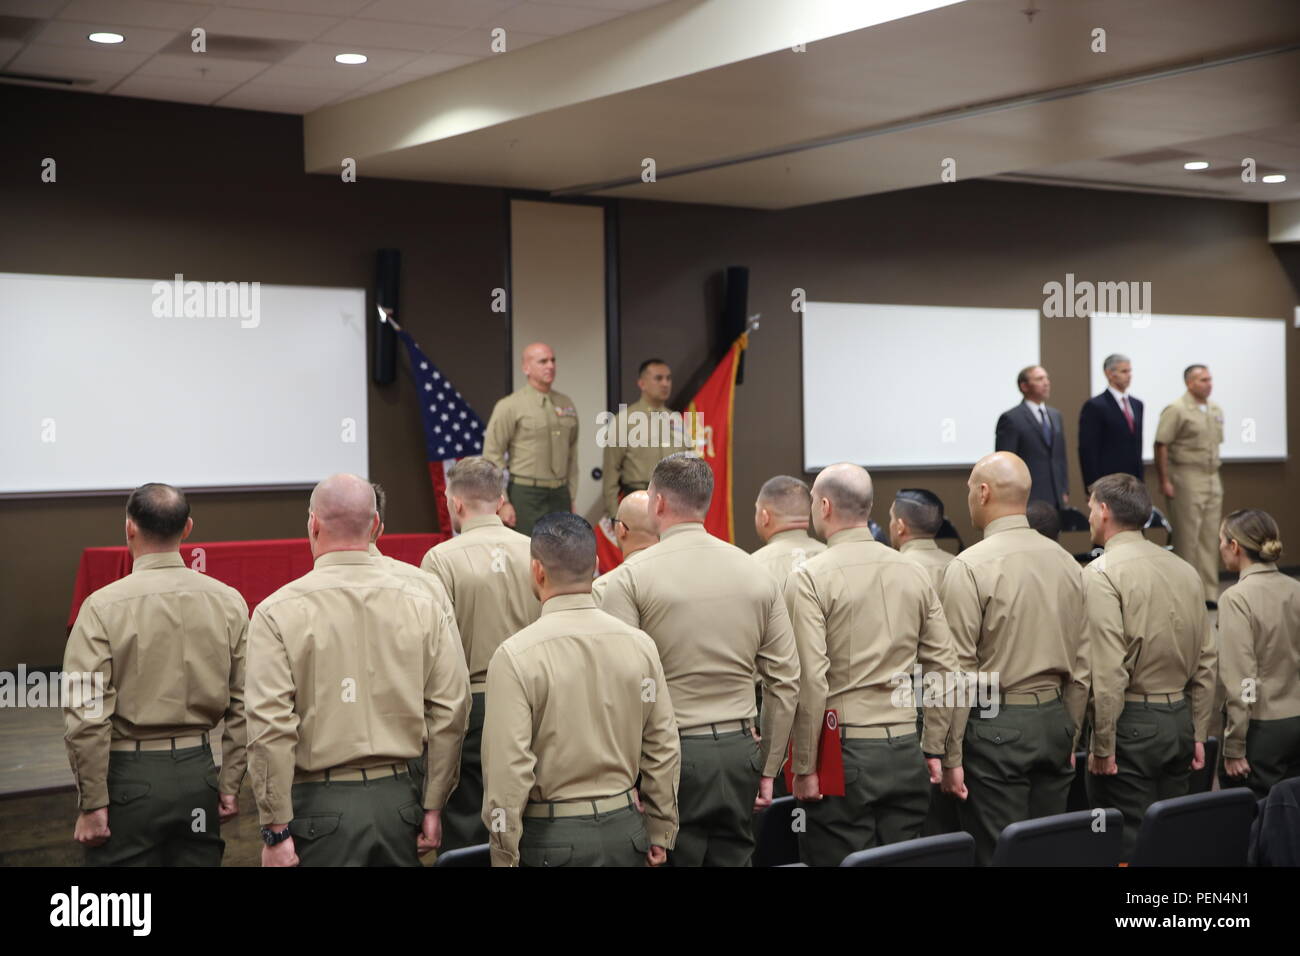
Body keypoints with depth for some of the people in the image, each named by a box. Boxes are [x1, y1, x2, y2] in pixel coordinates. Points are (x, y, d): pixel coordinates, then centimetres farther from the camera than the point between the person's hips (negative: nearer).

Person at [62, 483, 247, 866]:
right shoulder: (228, 601, 0)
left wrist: (92, 804, -6)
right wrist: (230, 785, 9)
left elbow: (86, 716, -13)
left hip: (129, 775, -3)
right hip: (198, 772, 4)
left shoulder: (103, 607, -10)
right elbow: (244, 705, 2)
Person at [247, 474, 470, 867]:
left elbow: (270, 729, -12)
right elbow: (451, 711, 2)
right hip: (397, 798, 3)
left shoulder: (279, 611, -8)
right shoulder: (420, 603, 2)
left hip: (320, 803, -3)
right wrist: (433, 807, 10)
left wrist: (276, 830, -7)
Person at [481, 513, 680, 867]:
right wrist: (660, 833, 15)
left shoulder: (516, 655, -14)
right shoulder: (639, 644, -1)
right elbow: (663, 748, 4)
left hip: (552, 836, -4)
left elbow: (509, 768, -15)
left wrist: (505, 857, -4)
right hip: (625, 828, 4)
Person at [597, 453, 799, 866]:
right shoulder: (757, 574, 6)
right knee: (734, 856, 12)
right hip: (738, 753, 4)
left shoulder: (633, 577, -6)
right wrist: (768, 770, 15)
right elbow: (785, 681, 8)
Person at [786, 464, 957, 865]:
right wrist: (934, 749, 15)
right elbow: (945, 666, 8)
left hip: (844, 751, -5)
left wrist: (804, 767, -8)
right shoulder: (914, 573, 7)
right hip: (906, 752, 5)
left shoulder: (809, 577, -9)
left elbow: (811, 680, -14)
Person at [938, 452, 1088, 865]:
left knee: (997, 853, -1)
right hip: (1055, 721, 6)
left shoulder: (970, 567, -11)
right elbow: (1081, 663, 11)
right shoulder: (1065, 562, 7)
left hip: (996, 725, -6)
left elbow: (960, 669, -12)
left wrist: (952, 757, -8)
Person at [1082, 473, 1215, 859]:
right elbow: (1206, 660, 10)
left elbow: (1108, 669, -18)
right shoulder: (1183, 569, 9)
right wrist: (1197, 734, 16)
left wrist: (1103, 746, -13)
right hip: (1180, 720, 7)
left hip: (1132, 722, -7)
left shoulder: (1102, 573, -11)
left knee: (1127, 847, -2)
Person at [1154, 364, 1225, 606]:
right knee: (1187, 538, -3)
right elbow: (1161, 446, -12)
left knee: (1210, 538, 7)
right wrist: (1164, 481, -15)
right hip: (1187, 479, -7)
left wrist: (1217, 481, 16)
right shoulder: (1177, 410, -9)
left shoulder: (1216, 411, 13)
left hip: (1213, 478, 7)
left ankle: (1209, 593, 13)